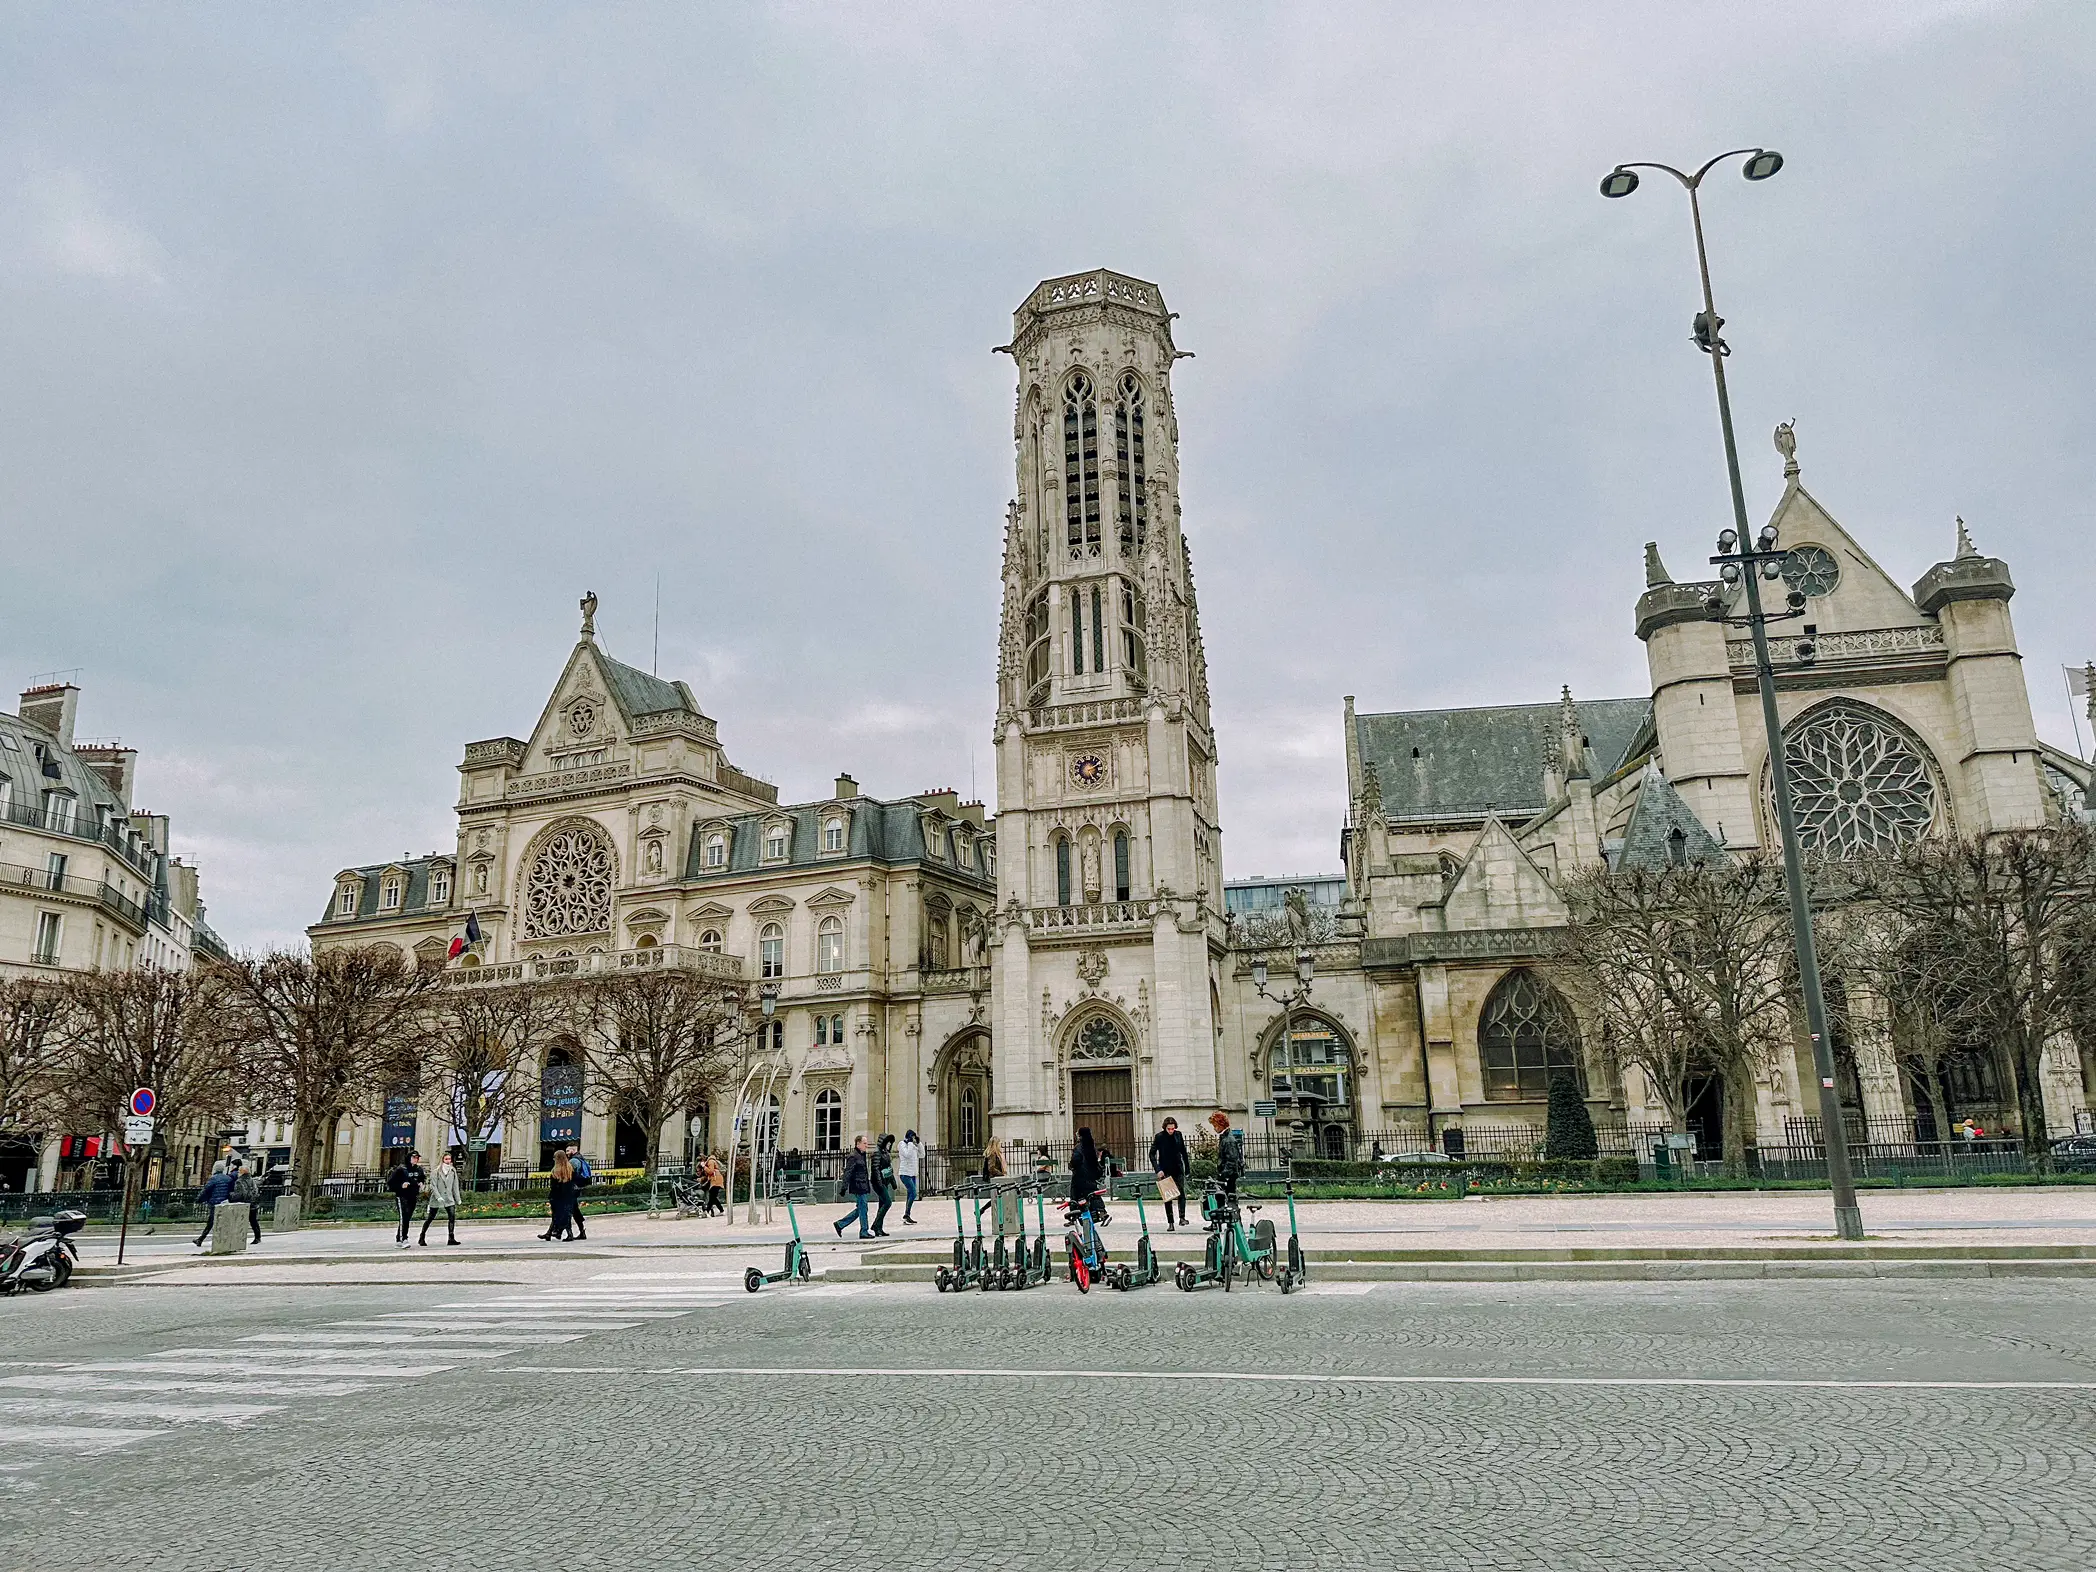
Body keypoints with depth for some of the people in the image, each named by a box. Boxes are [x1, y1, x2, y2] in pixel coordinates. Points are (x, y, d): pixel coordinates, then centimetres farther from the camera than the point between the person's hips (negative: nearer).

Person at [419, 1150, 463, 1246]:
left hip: (449, 1199, 3)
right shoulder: (436, 1171, -7)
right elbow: (433, 1186, -10)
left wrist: (458, 1199, 8)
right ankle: (422, 1238, 22)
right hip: (436, 1199, -3)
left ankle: (451, 1238, -9)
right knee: (430, 1218, 6)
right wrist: (438, 1197, -21)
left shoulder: (453, 1171, 6)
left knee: (452, 1217, -11)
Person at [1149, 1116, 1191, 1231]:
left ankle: (1182, 1217, -4)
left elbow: (1183, 1152, 10)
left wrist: (1187, 1169, 8)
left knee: (1181, 1194, -8)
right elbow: (1152, 1154, -7)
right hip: (1165, 1172, -2)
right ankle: (1170, 1223, 6)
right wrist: (1157, 1170, -15)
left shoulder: (1178, 1135, 0)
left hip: (1178, 1170, 2)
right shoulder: (1159, 1136, -9)